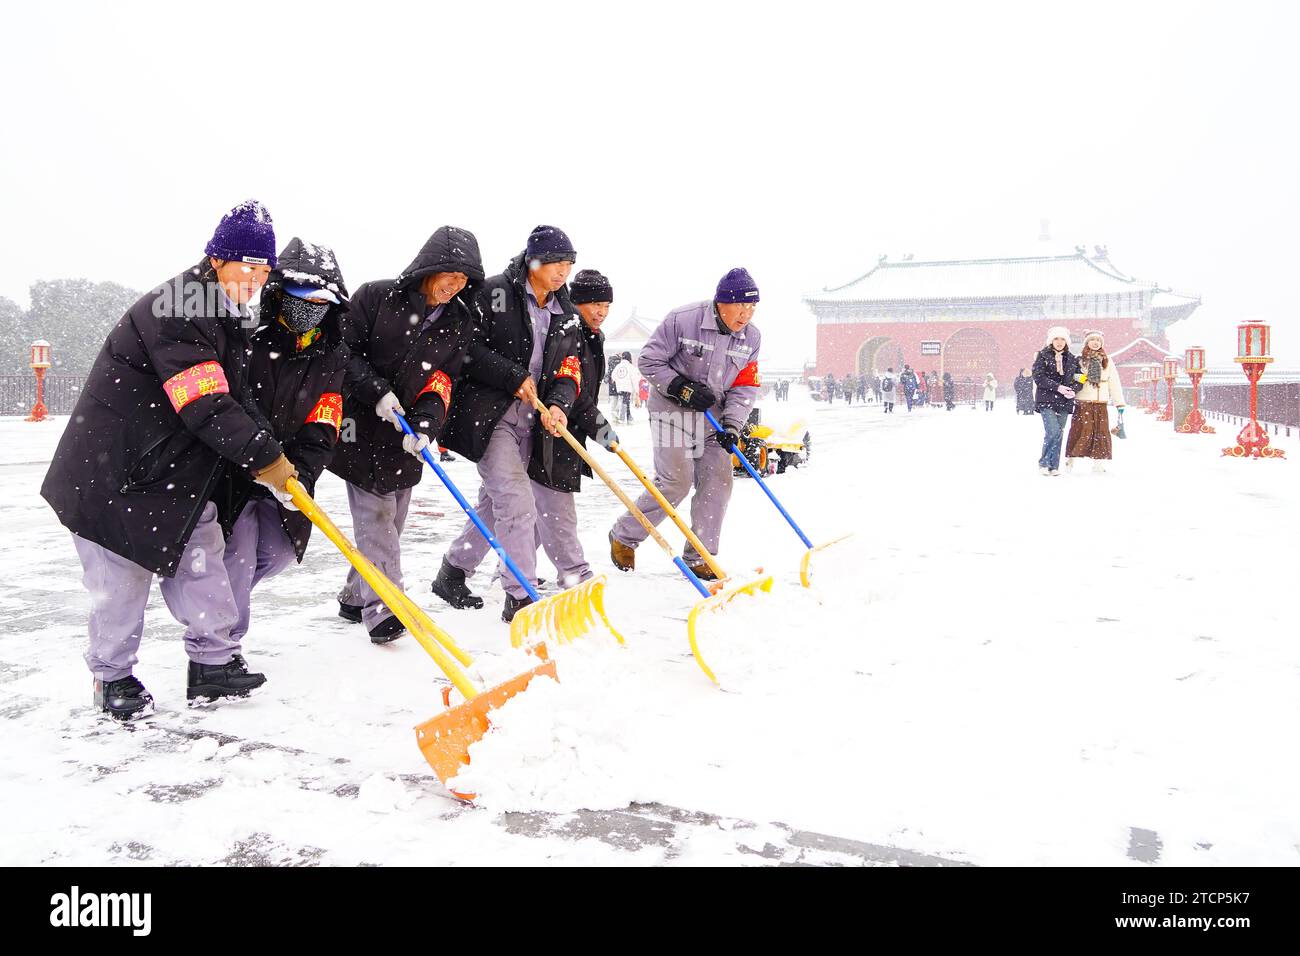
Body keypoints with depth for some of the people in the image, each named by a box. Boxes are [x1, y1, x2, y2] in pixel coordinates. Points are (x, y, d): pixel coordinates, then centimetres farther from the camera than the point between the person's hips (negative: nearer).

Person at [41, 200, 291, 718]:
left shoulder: (229, 315, 9)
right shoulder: (174, 311, -24)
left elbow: (236, 398, 13)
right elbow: (206, 408, -29)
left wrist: (263, 458, 1)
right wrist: (265, 457, -23)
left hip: (180, 466, 9)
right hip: (114, 467, -9)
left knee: (199, 554, 6)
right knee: (122, 576, 1)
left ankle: (214, 663, 15)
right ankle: (112, 676, 19)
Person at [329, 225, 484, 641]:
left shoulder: (459, 323, 3)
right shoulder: (376, 297, -9)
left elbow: (443, 380, -2)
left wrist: (425, 424, -18)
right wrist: (376, 391, -18)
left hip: (409, 432, 5)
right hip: (362, 423, -5)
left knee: (392, 519, 9)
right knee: (375, 511, -11)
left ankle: (355, 598, 25)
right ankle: (381, 607, -10)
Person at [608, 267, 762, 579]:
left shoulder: (751, 337, -3)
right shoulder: (683, 320, -19)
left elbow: (745, 386, 1)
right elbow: (649, 361, -12)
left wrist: (731, 425, -13)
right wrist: (681, 388, -22)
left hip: (713, 415, 6)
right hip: (672, 409, -6)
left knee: (718, 482, -2)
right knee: (676, 481, -12)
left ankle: (699, 558, 10)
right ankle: (624, 536, 8)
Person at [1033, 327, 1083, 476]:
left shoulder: (1072, 359, 13)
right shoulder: (1043, 356, 2)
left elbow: (1079, 378, 13)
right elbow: (1038, 377, -8)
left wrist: (1072, 390, -9)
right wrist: (1058, 387, -18)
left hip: (1064, 401, 4)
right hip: (1046, 400, -4)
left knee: (1059, 433, 3)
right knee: (1053, 431, -16)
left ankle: (1054, 466, 10)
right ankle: (1043, 463, -1)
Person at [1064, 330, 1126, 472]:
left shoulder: (1107, 361, 12)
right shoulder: (1079, 359, 4)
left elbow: (1114, 383, 11)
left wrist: (1119, 404, 7)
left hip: (1101, 403, 3)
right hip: (1082, 402, -3)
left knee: (1101, 431, 1)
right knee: (1081, 430, -7)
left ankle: (1099, 461, 8)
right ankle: (1070, 459, 3)